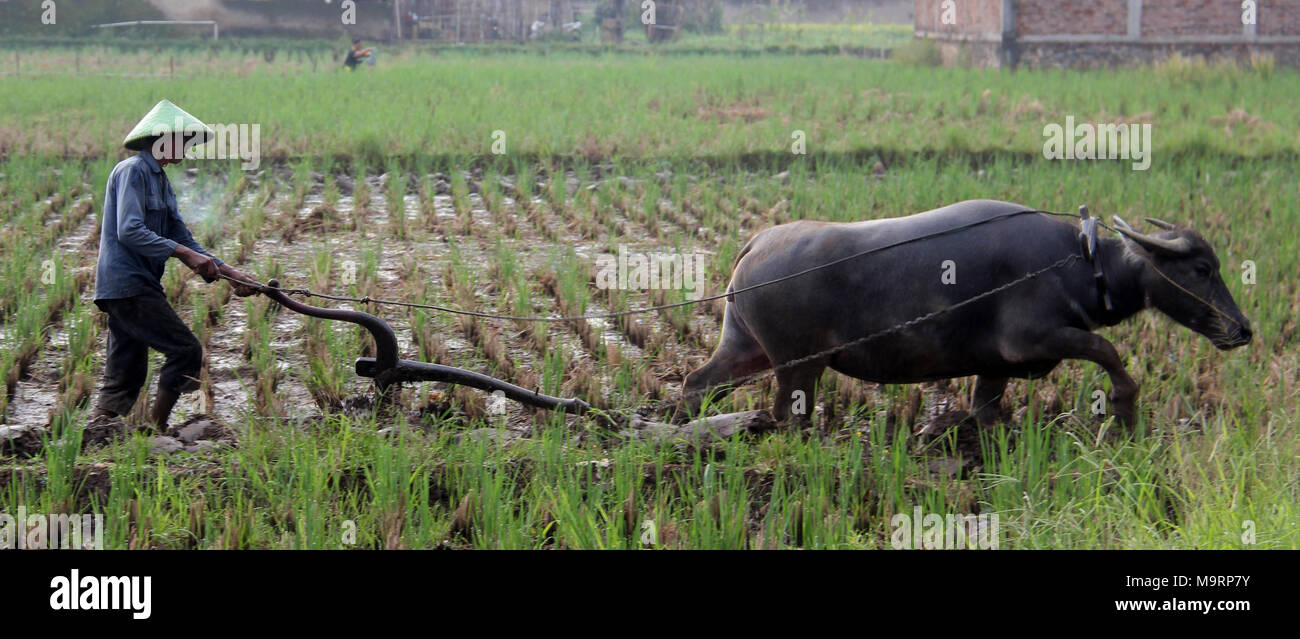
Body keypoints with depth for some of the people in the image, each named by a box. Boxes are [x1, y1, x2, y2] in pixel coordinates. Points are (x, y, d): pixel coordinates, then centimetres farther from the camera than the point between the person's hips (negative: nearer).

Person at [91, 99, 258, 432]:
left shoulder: (160, 180, 20)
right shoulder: (133, 171, -10)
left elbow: (182, 238, 20)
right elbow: (129, 231, -21)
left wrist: (227, 271, 10)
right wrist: (185, 253, -23)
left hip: (138, 286, 10)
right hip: (127, 284, -10)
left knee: (126, 374, 7)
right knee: (186, 350, -11)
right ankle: (157, 429, -8)